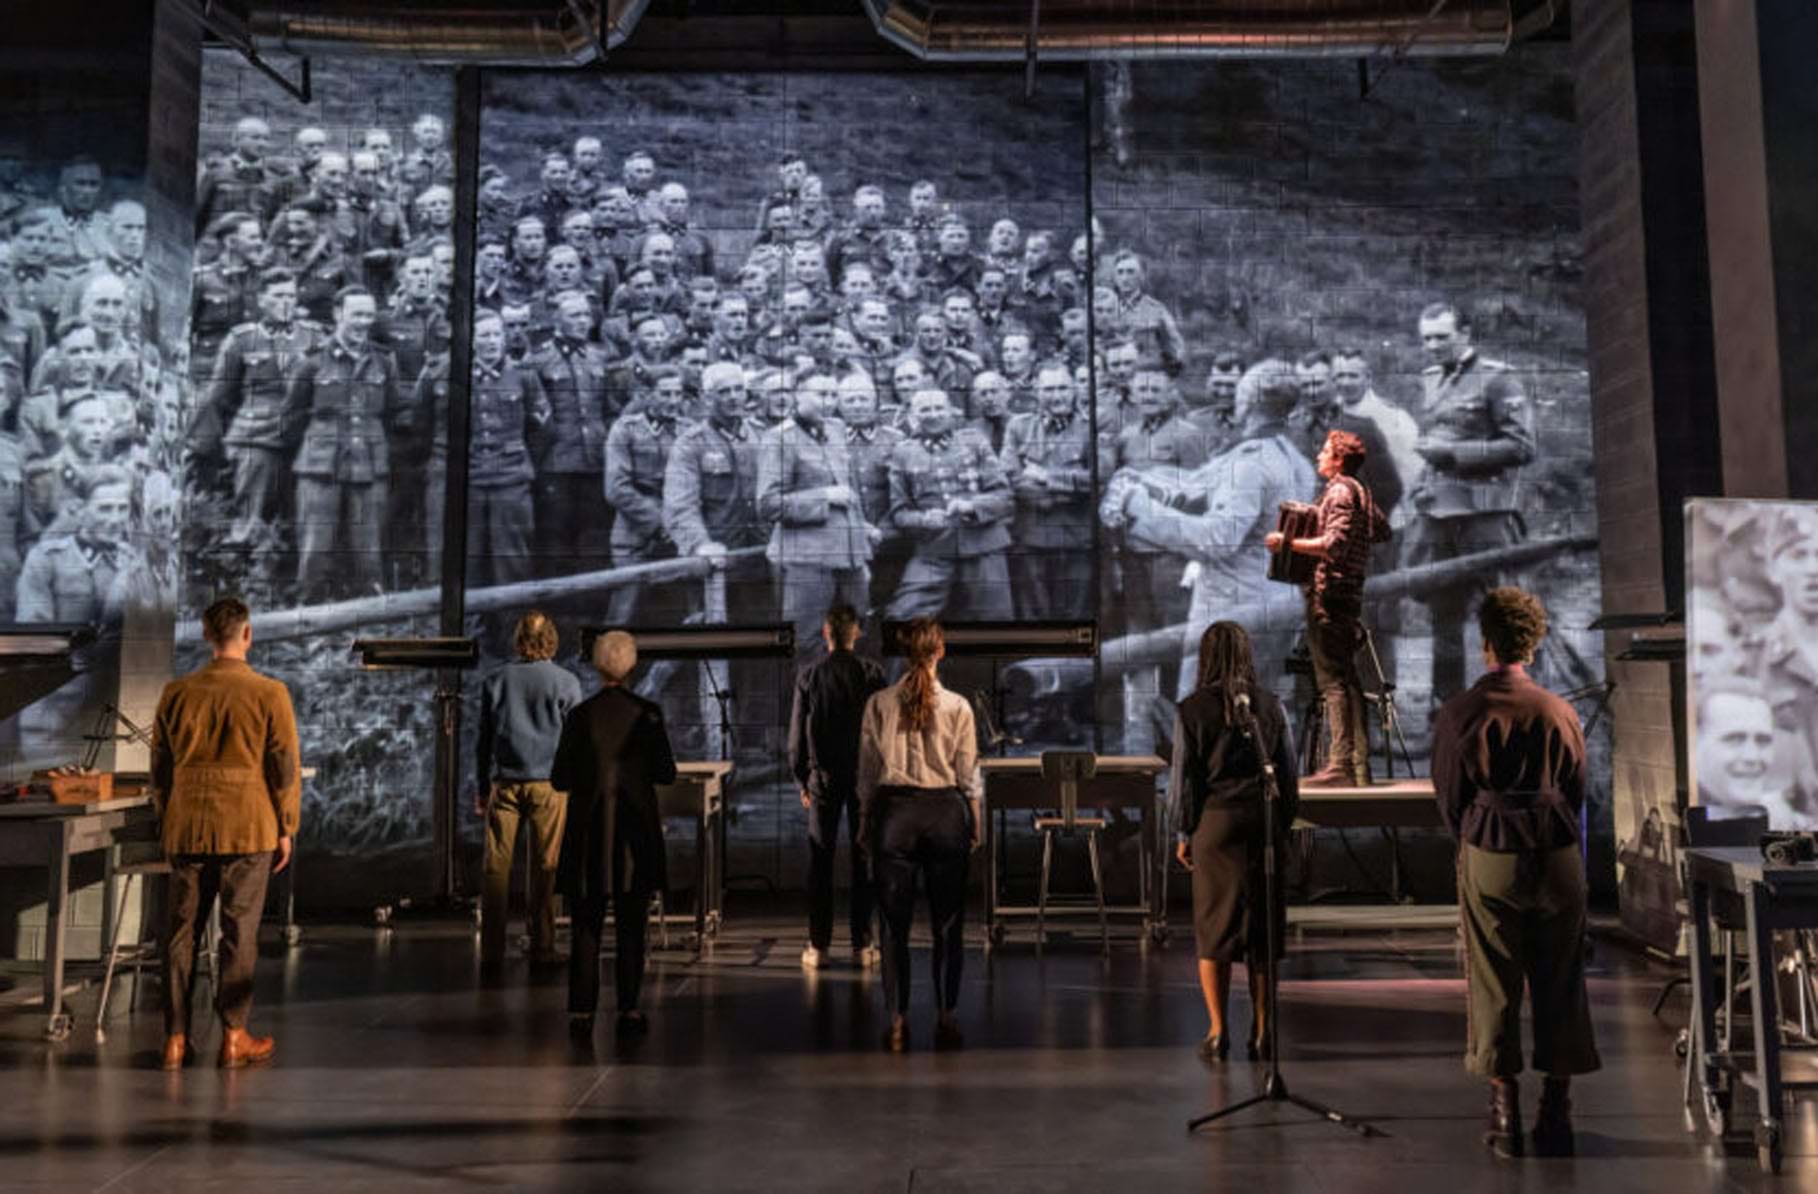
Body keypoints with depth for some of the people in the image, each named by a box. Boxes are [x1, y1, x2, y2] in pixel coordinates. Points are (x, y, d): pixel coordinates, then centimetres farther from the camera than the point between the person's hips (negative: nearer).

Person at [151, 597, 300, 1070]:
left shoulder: (176, 693, 4)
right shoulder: (269, 694, -7)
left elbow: (161, 767, 10)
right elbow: (286, 767, -6)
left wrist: (166, 825, 21)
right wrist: (286, 829, 3)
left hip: (187, 828, 3)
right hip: (248, 828, -3)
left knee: (182, 930, 9)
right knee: (239, 931, 3)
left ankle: (175, 1039, 13)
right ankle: (234, 1037, 7)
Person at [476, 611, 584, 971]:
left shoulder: (496, 681, 7)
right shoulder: (565, 682, -1)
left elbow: (483, 739, 11)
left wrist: (483, 789, 18)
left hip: (505, 782, 2)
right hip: (548, 783, -2)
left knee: (496, 866, 4)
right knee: (545, 867, 4)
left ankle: (491, 951, 5)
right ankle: (542, 947, 9)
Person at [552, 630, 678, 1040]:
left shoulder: (580, 715, -5)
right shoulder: (647, 713, -6)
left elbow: (560, 779, -2)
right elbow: (666, 773, -2)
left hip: (588, 834, 0)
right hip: (636, 832, 0)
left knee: (585, 927, 7)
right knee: (631, 928, 8)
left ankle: (582, 1013, 7)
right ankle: (628, 1010, 9)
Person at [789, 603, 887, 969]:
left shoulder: (808, 675, -3)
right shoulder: (872, 673, -4)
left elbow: (796, 734, 0)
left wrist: (801, 780, 9)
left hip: (823, 777, 0)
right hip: (864, 775, 0)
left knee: (820, 863, 6)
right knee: (863, 860, 6)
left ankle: (818, 947, 7)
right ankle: (863, 945, 8)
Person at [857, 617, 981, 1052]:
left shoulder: (879, 703, -3)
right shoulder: (957, 707, -6)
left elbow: (867, 771, 2)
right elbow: (969, 775, -1)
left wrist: (865, 822, 10)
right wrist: (977, 824, 9)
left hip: (894, 810, 1)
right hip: (945, 810, -1)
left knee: (896, 924, 7)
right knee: (947, 923, 9)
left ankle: (898, 1021, 10)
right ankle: (946, 1017, 13)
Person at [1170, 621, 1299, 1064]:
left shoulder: (1192, 710, -5)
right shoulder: (1270, 705, 2)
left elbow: (1183, 778, -4)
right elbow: (1289, 774, 6)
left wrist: (1183, 835, 5)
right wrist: (1282, 824, 16)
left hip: (1216, 823, -2)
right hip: (1263, 822, 2)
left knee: (1214, 927, 5)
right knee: (1262, 927, 9)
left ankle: (1217, 1032, 5)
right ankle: (1261, 1032, 16)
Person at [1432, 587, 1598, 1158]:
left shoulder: (1459, 713, -6)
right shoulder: (1561, 713, 1)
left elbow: (1448, 797, 1)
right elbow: (1576, 792, 9)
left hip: (1488, 859, -2)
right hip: (1558, 858, 2)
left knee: (1494, 987, 7)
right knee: (1559, 983, 10)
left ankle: (1506, 1112, 11)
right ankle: (1557, 1111, 14)